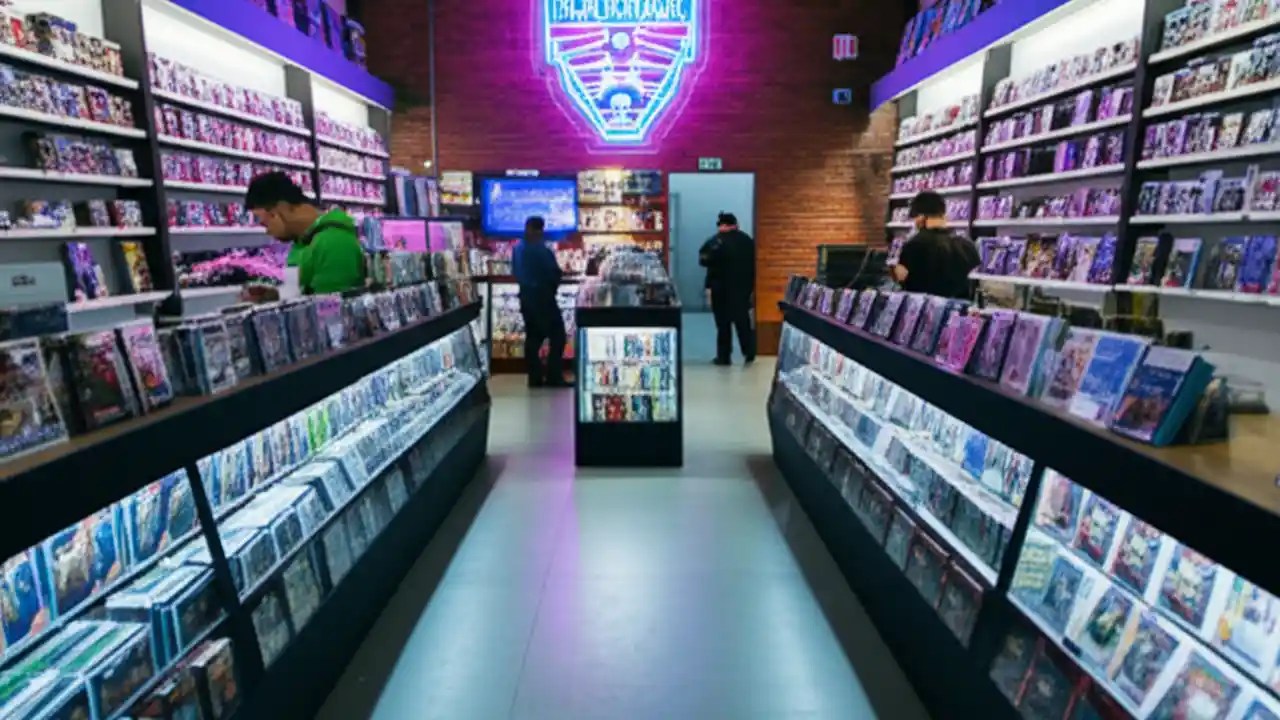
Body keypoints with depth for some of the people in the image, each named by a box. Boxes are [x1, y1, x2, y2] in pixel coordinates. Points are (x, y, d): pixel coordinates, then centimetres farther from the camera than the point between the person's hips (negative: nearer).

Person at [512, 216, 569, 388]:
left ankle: (535, 378, 13)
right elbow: (555, 274, -14)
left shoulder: (517, 248, 6)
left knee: (533, 337, 12)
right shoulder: (542, 250, -19)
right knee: (557, 336, -2)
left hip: (526, 296, 8)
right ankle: (554, 378, -5)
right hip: (542, 297, -8)